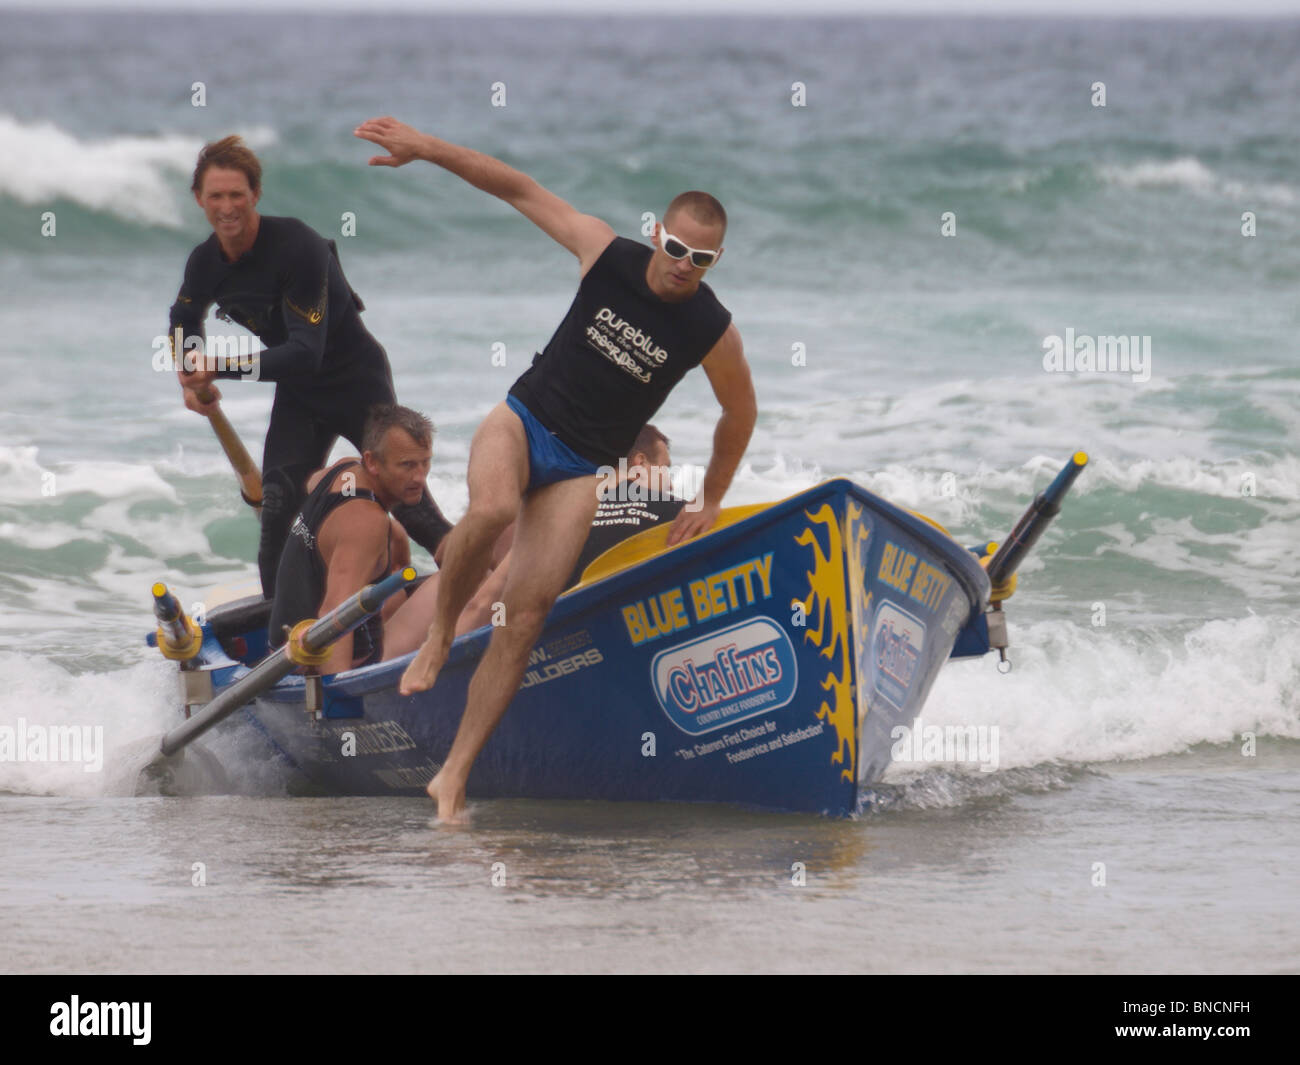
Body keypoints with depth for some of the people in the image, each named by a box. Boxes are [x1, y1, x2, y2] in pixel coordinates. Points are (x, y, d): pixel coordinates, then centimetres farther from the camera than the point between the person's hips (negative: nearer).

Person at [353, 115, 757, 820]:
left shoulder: (713, 333, -7)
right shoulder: (605, 254, -6)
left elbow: (740, 413, 11)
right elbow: (519, 189, 0)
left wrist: (711, 503, 19)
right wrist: (425, 148, -5)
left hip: (579, 471, 0)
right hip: (523, 420, 0)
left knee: (526, 616, -13)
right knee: (491, 511, -36)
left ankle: (454, 773, -10)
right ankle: (439, 635, -8)